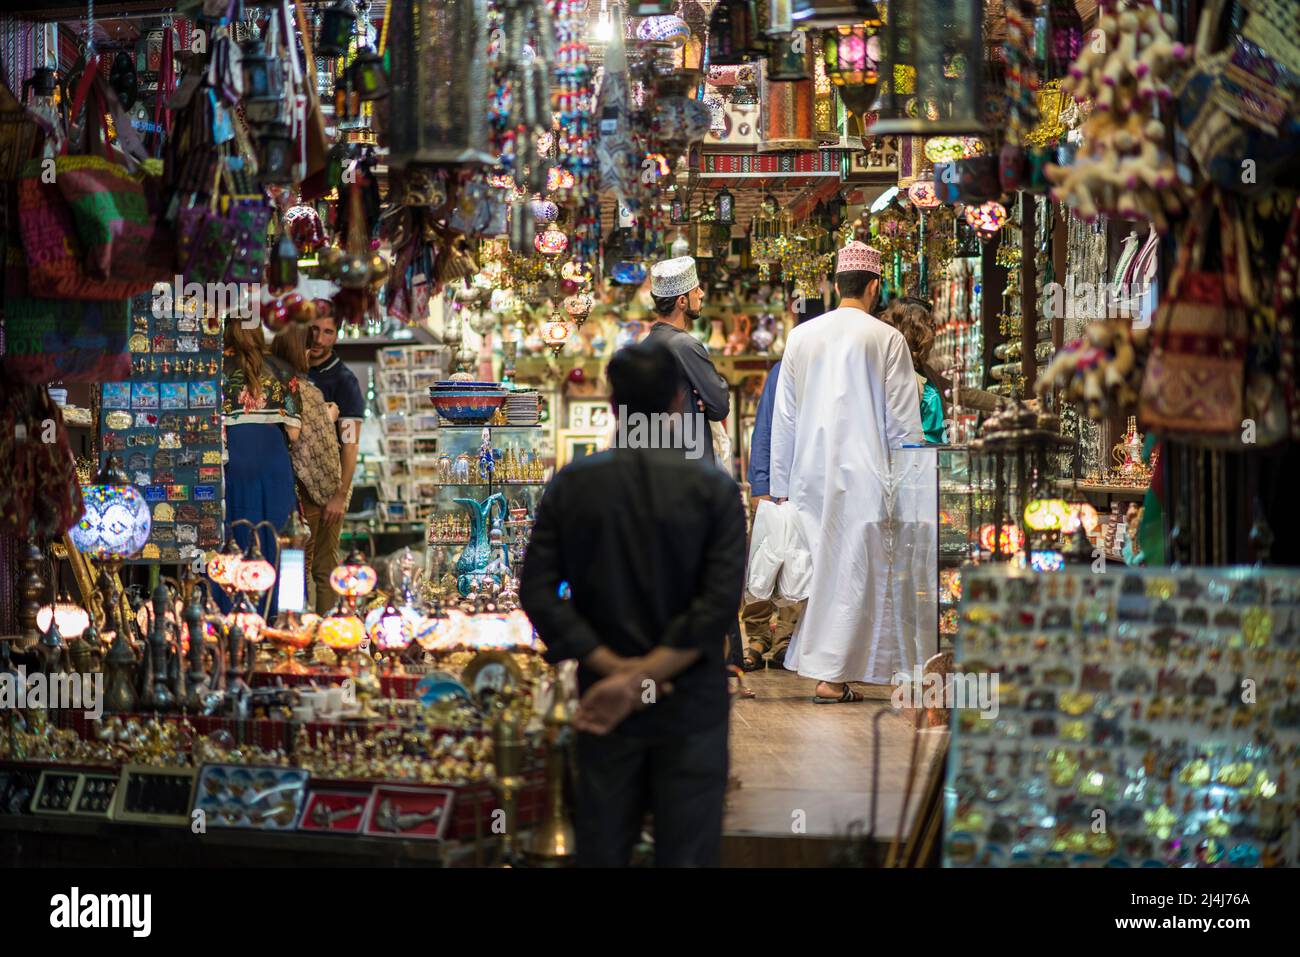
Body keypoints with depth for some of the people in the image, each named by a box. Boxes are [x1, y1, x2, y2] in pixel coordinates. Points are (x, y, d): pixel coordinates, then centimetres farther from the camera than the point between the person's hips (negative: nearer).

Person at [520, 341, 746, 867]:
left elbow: (538, 593, -8)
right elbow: (720, 602, -16)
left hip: (602, 700, 2)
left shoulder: (571, 485, -2)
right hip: (690, 703, -2)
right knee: (685, 852, 3)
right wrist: (643, 677, -16)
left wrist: (615, 669, -10)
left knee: (601, 849, 12)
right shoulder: (712, 487, -8)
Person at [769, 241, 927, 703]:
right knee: (854, 572, -1)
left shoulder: (801, 337, 6)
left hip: (810, 474, 4)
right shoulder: (887, 339, -4)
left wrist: (780, 485, 15)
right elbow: (903, 422, -4)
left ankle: (819, 668, 10)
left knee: (820, 566, 10)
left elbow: (783, 418, 10)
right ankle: (832, 677, -3)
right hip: (864, 474, -4)